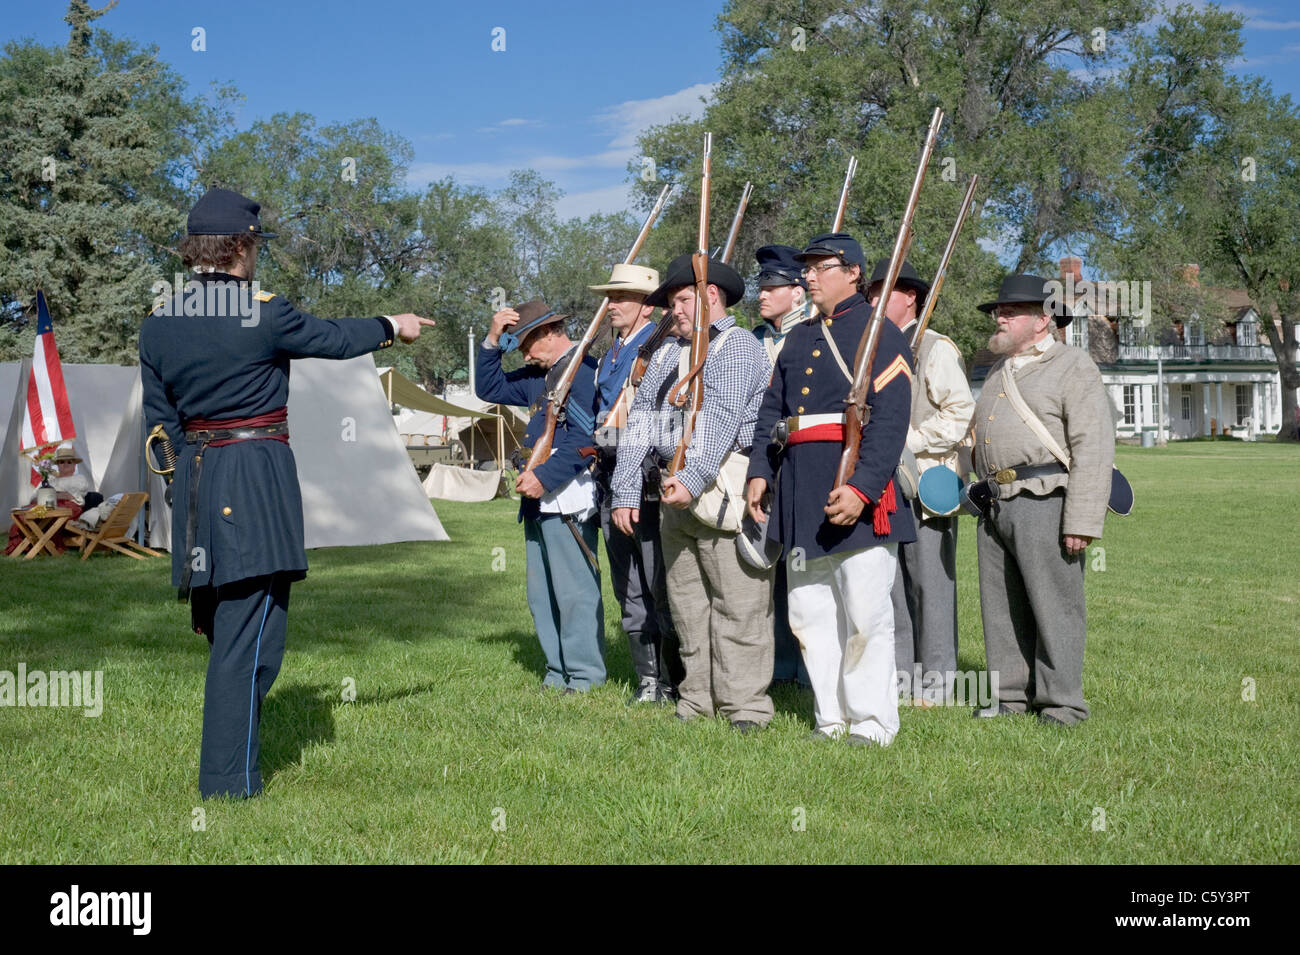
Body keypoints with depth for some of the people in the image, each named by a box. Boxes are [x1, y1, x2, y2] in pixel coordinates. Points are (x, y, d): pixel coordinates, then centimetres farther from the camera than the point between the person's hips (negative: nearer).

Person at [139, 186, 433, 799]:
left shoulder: (158, 324, 5)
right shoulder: (263, 313, -12)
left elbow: (160, 422, 10)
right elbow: (335, 339, 5)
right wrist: (393, 327, 23)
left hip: (196, 475, 7)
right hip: (257, 478, -7)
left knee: (222, 627, 20)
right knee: (248, 633, -4)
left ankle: (229, 759, 32)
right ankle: (228, 780, -3)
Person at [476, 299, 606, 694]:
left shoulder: (583, 368, -9)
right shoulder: (539, 376, 19)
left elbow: (584, 437, -18)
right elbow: (490, 389, 28)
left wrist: (545, 477, -19)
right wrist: (493, 342, 14)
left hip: (568, 498, -10)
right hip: (539, 500, 10)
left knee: (574, 589, -6)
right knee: (542, 593, 11)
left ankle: (585, 676, 0)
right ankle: (558, 672, 17)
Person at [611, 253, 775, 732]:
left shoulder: (738, 346, -3)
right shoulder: (668, 352, 20)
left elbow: (721, 418, -17)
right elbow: (641, 421, 15)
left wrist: (693, 479, -28)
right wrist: (625, 491, 5)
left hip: (724, 489, -7)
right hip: (676, 493, 8)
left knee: (737, 603, -8)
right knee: (686, 602, 9)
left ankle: (745, 705, -5)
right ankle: (698, 700, 16)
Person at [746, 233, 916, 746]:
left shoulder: (881, 334, -4)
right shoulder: (799, 339, 19)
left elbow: (890, 422, -13)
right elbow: (770, 411, 20)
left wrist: (862, 488, -22)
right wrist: (759, 472, 7)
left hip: (857, 490, -7)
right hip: (800, 491, 7)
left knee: (865, 614, -5)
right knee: (809, 611, 9)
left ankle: (871, 723, 5)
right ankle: (831, 718, 18)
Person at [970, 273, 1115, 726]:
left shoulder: (1074, 367, -4)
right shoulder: (999, 369, 21)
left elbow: (1094, 448, -11)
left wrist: (1082, 521, -18)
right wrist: (984, 500, 16)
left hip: (1044, 503, -8)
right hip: (994, 507, 8)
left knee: (1054, 604, -4)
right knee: (1002, 606, 9)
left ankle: (1061, 702, 3)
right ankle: (1012, 694, 18)